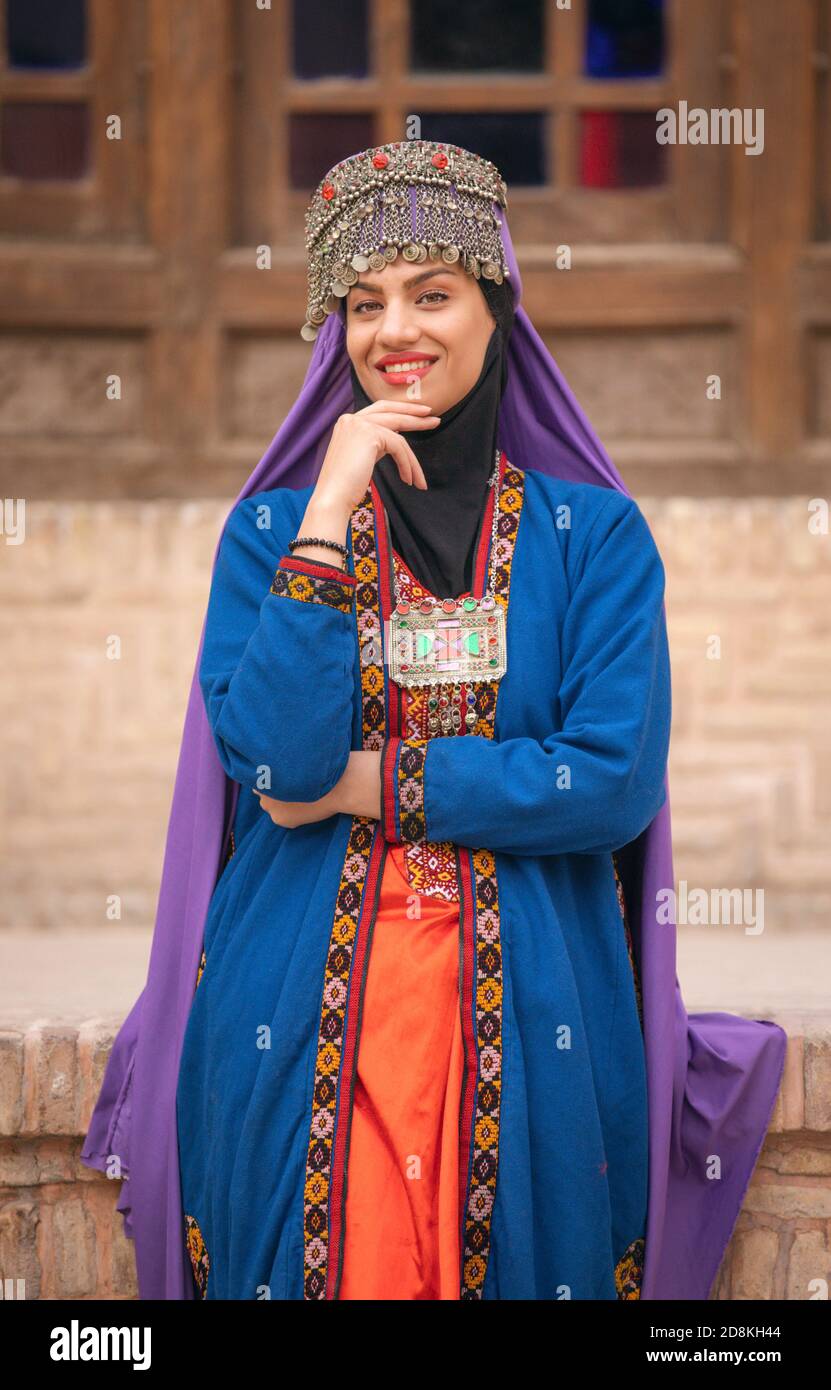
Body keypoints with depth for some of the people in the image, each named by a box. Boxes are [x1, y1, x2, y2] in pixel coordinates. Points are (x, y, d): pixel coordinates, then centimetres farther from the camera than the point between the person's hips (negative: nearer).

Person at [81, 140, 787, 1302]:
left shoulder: (594, 535, 4)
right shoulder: (271, 528, 6)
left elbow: (616, 780, -8)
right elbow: (276, 759, -11)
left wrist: (372, 782, -9)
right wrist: (330, 512, -12)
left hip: (527, 1027, 0)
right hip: (299, 1023, 0)